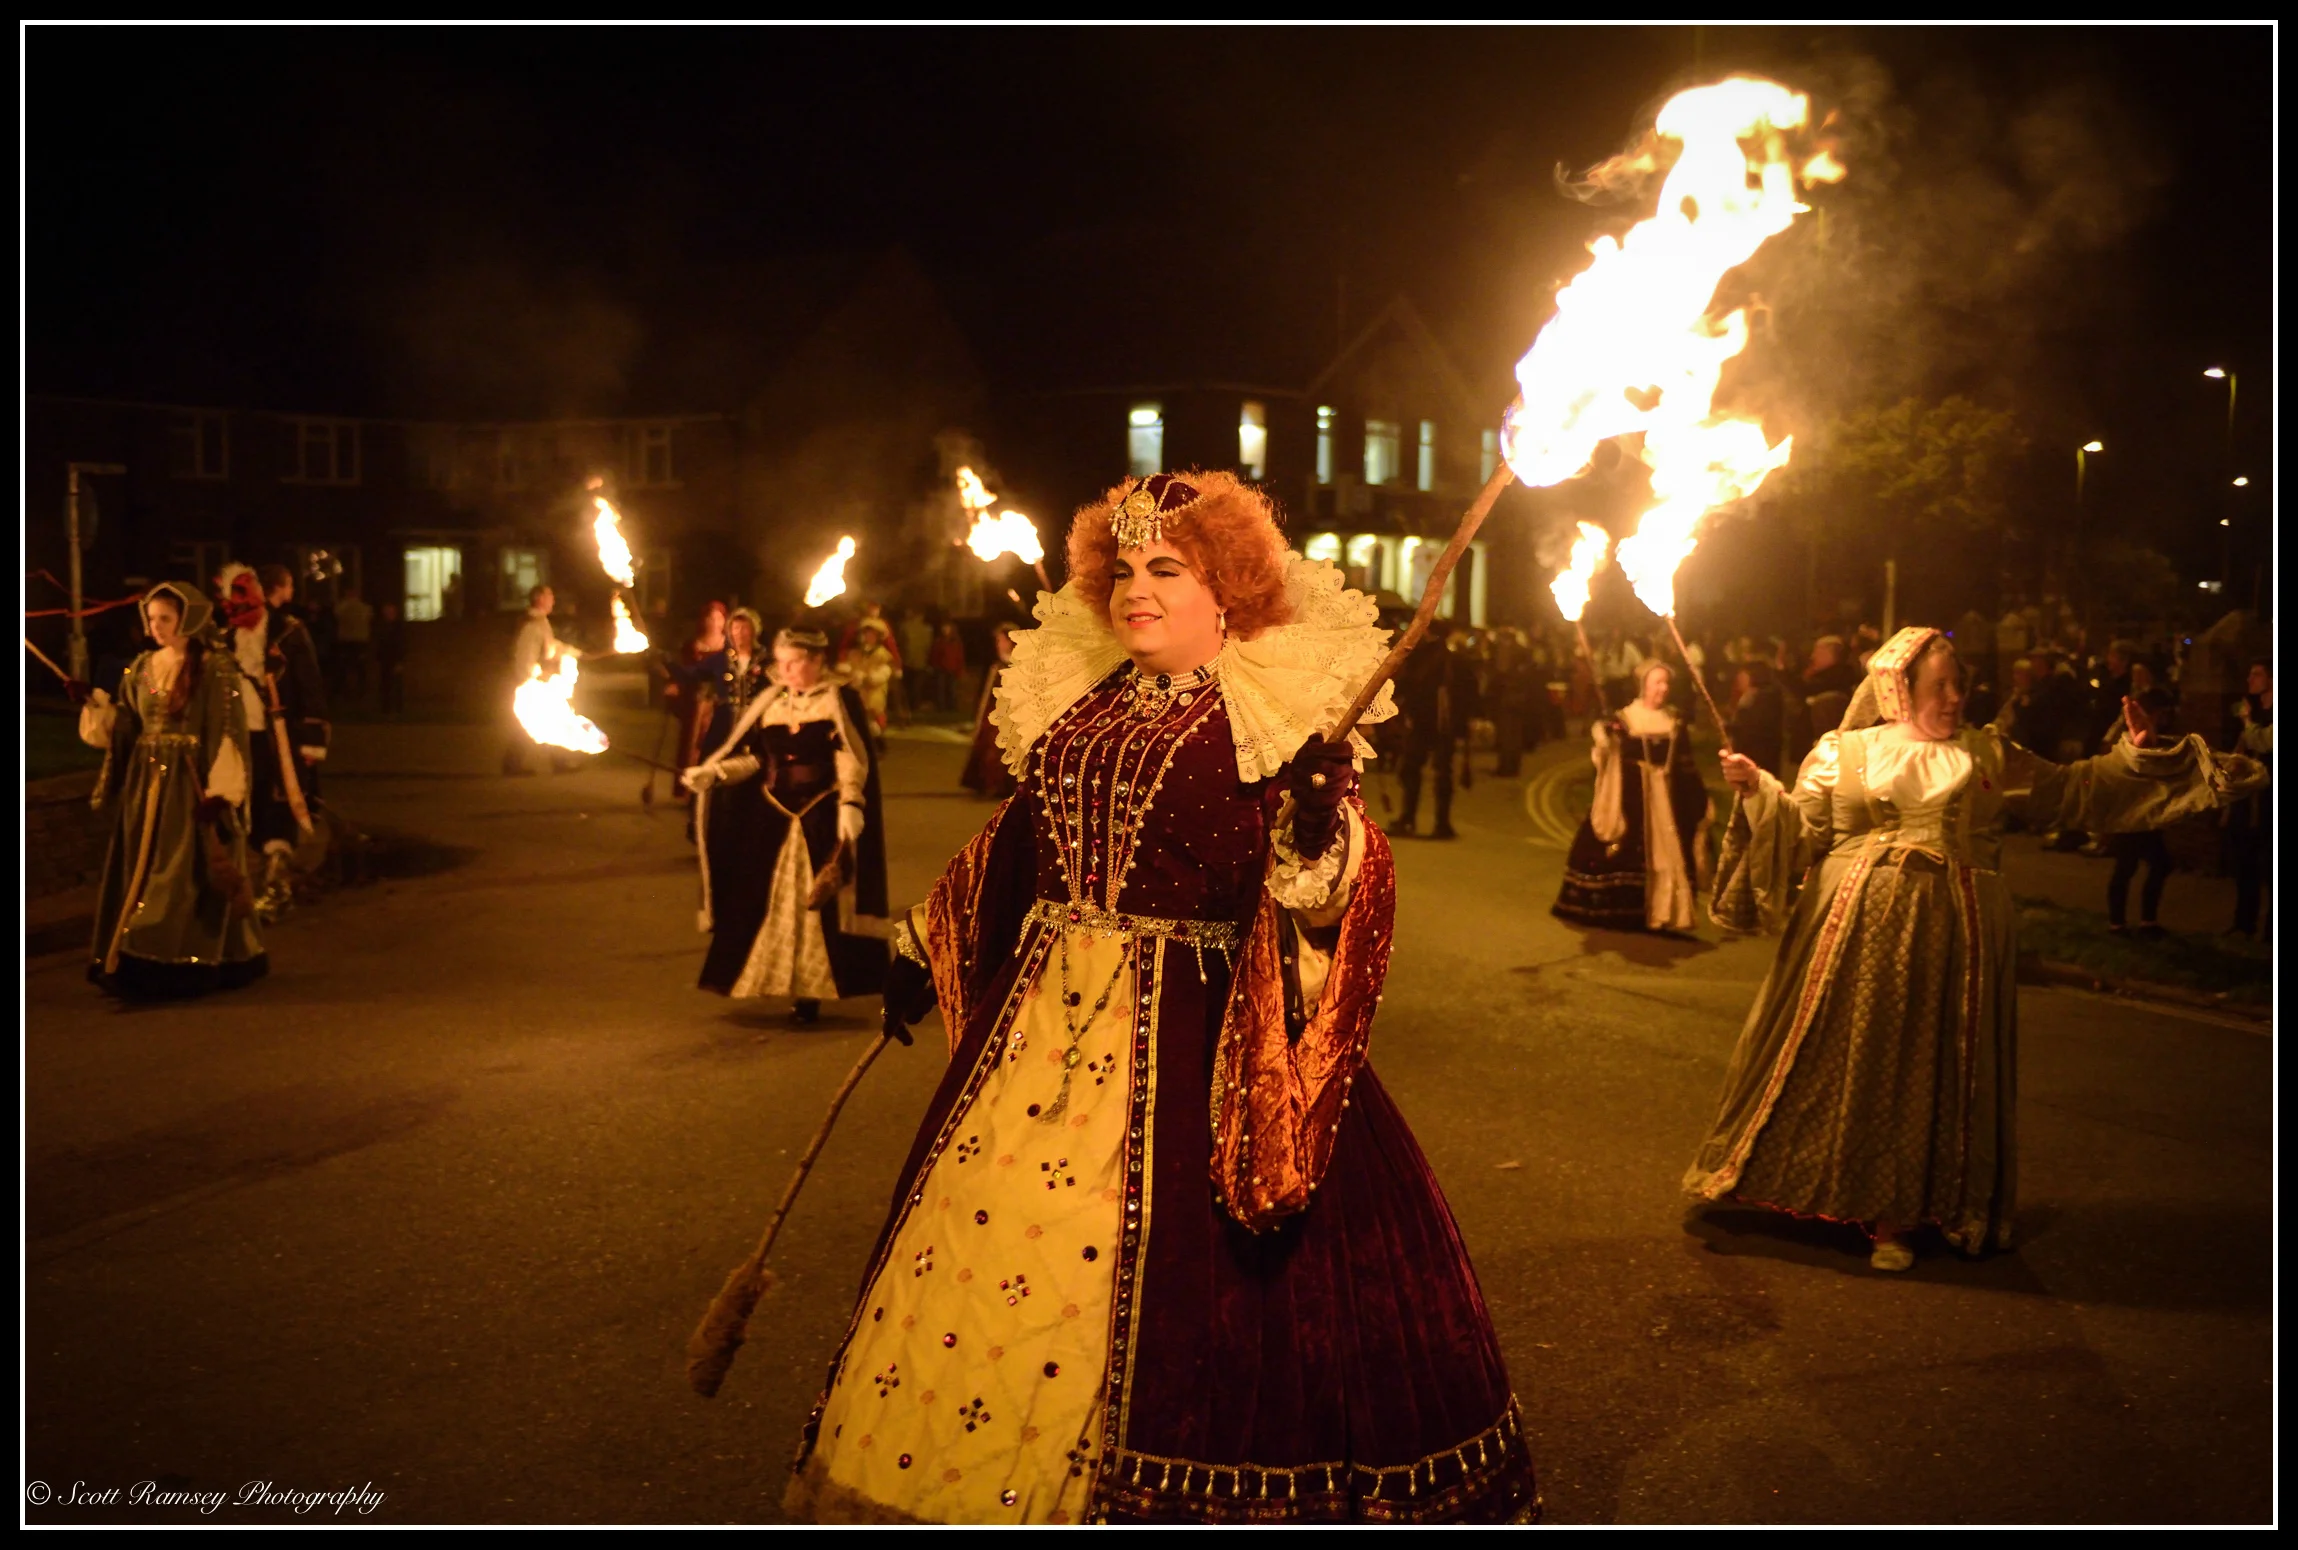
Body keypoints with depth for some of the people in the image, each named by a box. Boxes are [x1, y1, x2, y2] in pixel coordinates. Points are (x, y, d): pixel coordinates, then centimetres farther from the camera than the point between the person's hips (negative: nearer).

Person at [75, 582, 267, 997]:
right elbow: (123, 727, 15)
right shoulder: (142, 667, 10)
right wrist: (94, 702, 0)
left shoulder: (216, 668, -8)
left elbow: (228, 736, -12)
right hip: (146, 784, 6)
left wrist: (218, 792, -17)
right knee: (140, 876, 7)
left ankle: (198, 965, 6)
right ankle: (143, 964, 14)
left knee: (192, 879, -3)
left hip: (192, 785, -6)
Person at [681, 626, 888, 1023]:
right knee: (762, 903, 3)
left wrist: (850, 804, -21)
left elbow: (851, 760, -10)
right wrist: (713, 772, -7)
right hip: (772, 818, 5)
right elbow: (752, 757, 8)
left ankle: (809, 991, 5)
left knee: (816, 902, -2)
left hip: (823, 818, -4)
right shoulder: (768, 702, 12)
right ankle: (772, 980, 13)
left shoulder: (841, 700, -2)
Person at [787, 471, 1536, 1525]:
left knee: (1168, 1271, -1)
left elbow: (1320, 885, -14)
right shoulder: (1079, 705, 11)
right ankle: (979, 1474, 34)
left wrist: (1320, 816, -34)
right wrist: (923, 953, 23)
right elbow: (1013, 851, 20)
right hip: (1045, 1015, 7)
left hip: (1185, 1035, -6)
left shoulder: (1270, 716, -6)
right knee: (988, 1228, 13)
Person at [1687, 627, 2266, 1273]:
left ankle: (1896, 1217, 18)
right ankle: (1811, 1187, 18)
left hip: (1950, 936, 2)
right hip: (1856, 929, -2)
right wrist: (1758, 791, -13)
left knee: (1927, 1072, 6)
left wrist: (2136, 756, 8)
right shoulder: (1841, 752, 5)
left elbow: (2071, 790, 17)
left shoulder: (1990, 755, 12)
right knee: (1833, 1061, 1)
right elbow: (1803, 829, 1)